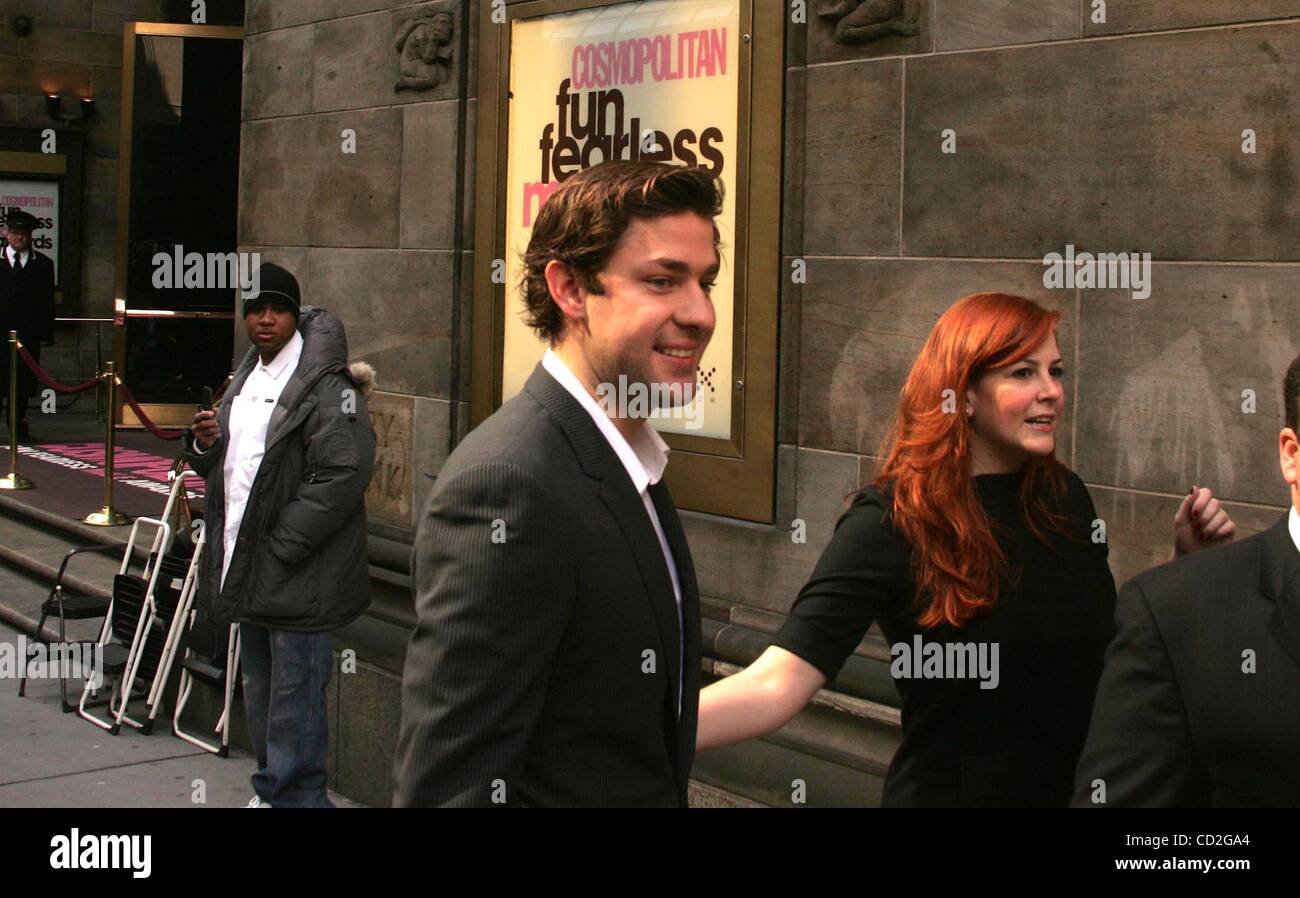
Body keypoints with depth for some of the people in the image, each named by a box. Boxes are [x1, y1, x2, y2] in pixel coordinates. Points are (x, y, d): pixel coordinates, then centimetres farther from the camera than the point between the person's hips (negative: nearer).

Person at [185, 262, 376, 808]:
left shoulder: (326, 386, -13)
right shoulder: (245, 380, 16)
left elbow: (343, 475, -22)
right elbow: (226, 467, 26)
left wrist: (280, 545, -21)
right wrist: (204, 446, 2)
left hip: (295, 573, -9)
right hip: (244, 567, 9)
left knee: (294, 695, -4)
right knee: (259, 687, 19)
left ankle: (297, 796, 6)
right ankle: (272, 790, 34)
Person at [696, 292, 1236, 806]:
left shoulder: (1066, 498, -2)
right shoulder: (893, 520, -19)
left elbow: (1110, 642, 11)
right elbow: (777, 683, -30)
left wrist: (1185, 556, -4)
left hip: (1080, 791, 6)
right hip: (951, 792, -6)